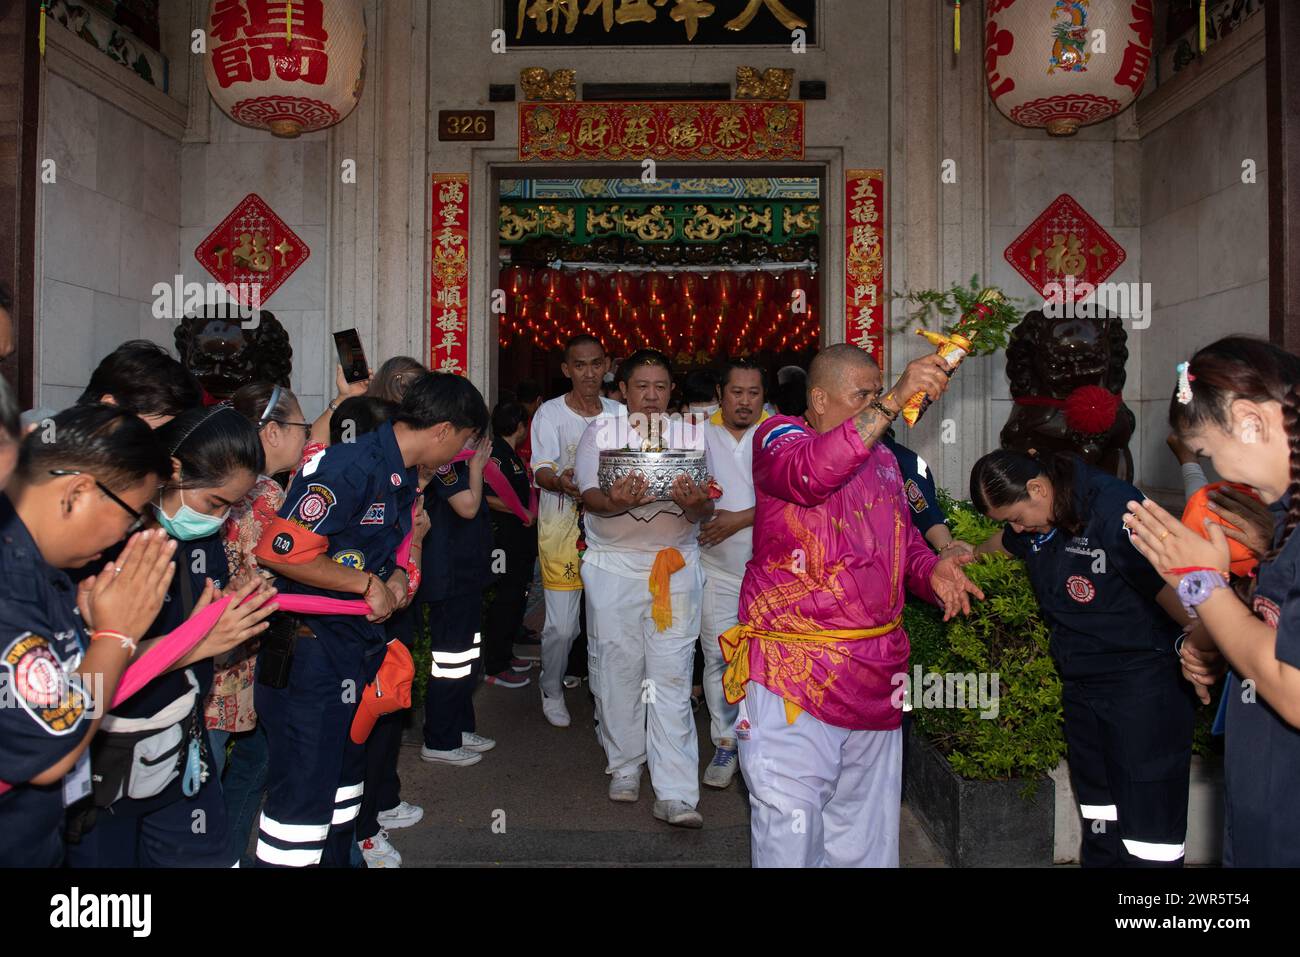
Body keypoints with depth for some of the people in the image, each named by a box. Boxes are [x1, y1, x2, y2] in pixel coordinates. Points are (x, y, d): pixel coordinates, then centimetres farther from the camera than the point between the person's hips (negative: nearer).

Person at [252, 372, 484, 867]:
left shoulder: (403, 477, 9)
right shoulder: (350, 467, -22)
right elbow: (281, 550, -28)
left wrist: (395, 575, 2)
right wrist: (369, 584, -20)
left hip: (355, 642, 10)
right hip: (309, 648, -10)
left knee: (343, 775, 23)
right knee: (304, 793, -2)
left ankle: (337, 857, 39)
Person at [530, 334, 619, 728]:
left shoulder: (618, 412, 9)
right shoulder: (550, 413, -2)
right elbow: (541, 471, -12)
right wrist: (562, 482, -33)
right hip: (563, 528, -3)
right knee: (562, 625, -3)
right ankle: (551, 691, 23)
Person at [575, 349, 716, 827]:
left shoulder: (691, 436, 10)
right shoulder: (601, 431, 6)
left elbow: (706, 510, 3)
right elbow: (589, 496, -6)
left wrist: (695, 502, -21)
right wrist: (617, 500, -28)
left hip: (676, 566, 0)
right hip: (614, 567, 0)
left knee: (671, 678, -4)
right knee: (617, 669, 5)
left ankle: (675, 794, -2)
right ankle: (623, 767, 26)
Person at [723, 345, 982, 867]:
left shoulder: (882, 458, 14)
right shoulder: (780, 434, -7)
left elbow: (904, 539, 22)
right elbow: (811, 474, -30)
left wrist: (930, 570, -1)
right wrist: (894, 401, -33)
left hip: (875, 674, 7)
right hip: (795, 673, -6)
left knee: (866, 825, 18)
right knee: (792, 828, 1)